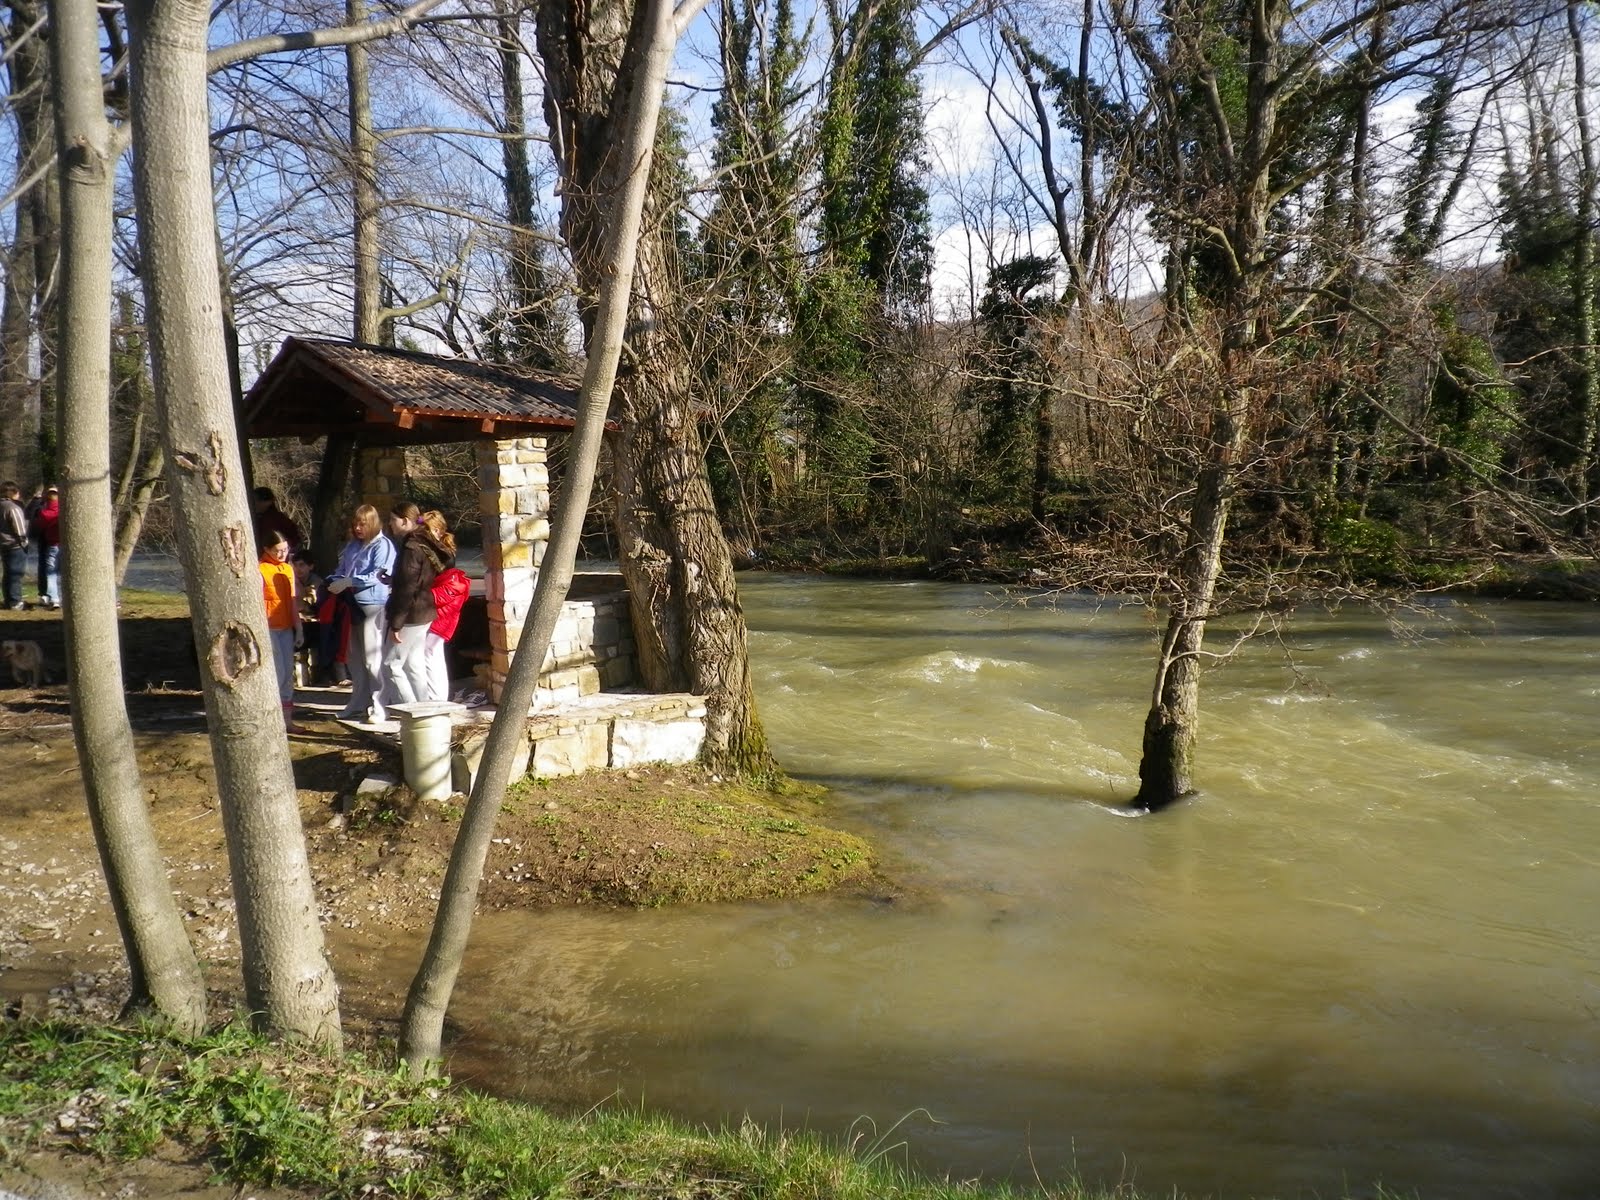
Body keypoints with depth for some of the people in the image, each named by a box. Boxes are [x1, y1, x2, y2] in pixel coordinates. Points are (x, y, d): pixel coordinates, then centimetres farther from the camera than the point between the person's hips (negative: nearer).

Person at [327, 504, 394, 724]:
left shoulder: (382, 545, -7)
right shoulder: (352, 545, 15)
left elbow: (377, 575, -18)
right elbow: (341, 570, 19)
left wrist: (348, 582, -19)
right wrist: (334, 582, -2)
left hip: (373, 606, -8)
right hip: (353, 606, 8)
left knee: (372, 658, -7)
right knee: (354, 658, 13)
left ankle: (378, 707, -1)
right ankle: (358, 704, 23)